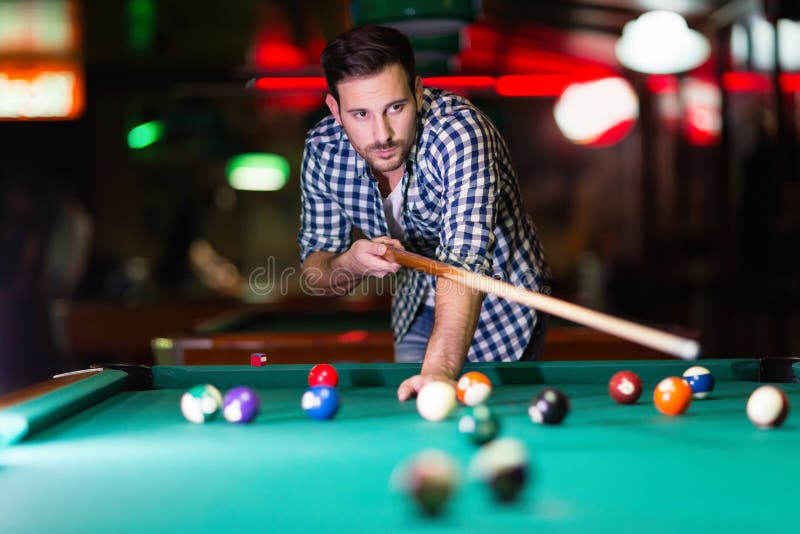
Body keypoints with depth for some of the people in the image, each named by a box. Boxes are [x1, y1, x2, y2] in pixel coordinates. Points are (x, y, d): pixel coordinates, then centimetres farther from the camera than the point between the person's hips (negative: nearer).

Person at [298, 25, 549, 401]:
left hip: (499, 309, -4)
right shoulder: (322, 149, -20)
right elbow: (314, 272, -11)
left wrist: (439, 369, -64)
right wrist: (349, 264, -35)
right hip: (417, 310, 4)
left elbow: (464, 259, -49)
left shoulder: (461, 132, -36)